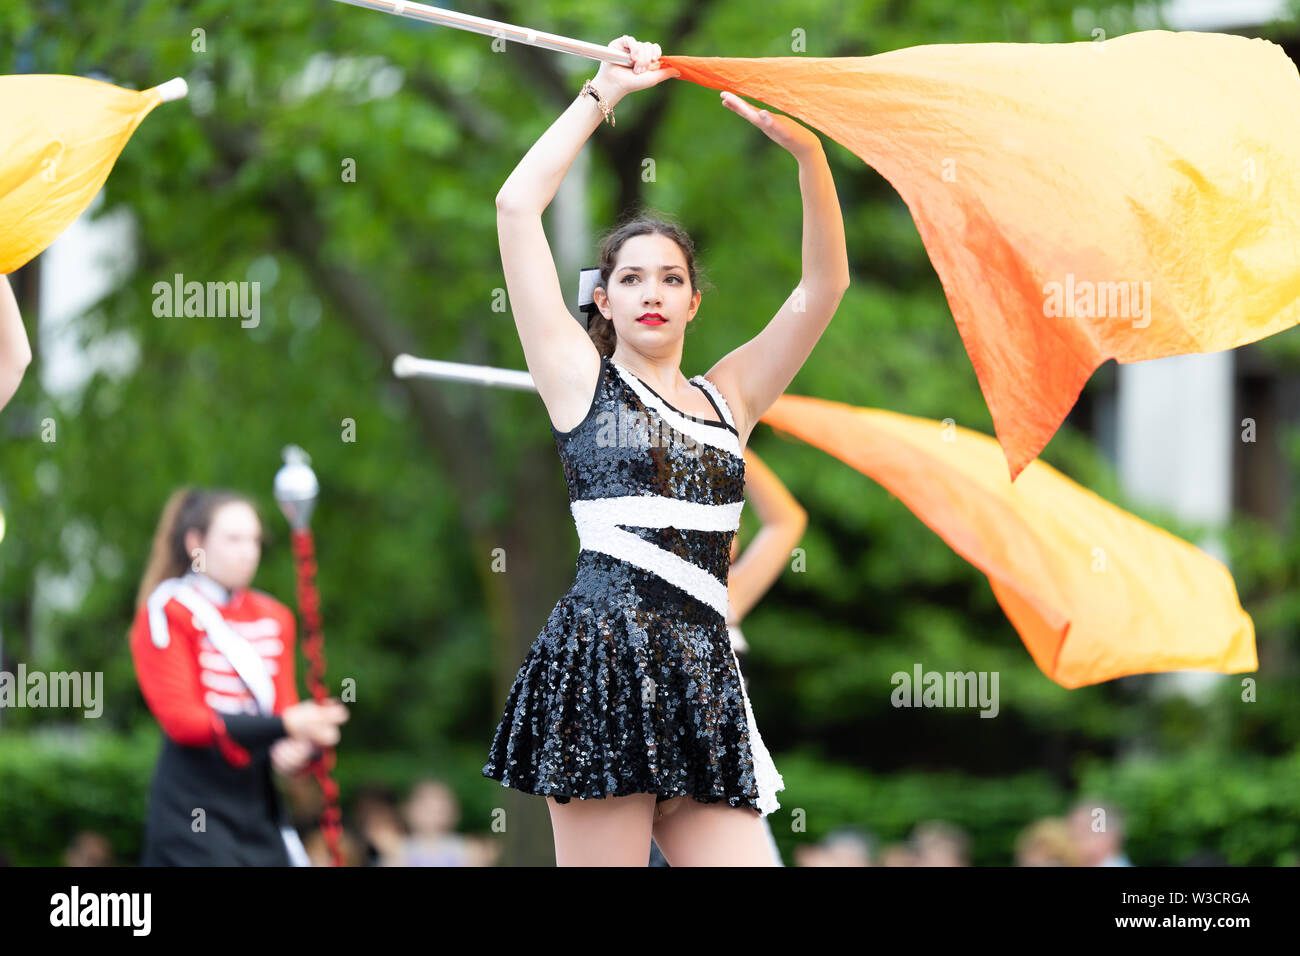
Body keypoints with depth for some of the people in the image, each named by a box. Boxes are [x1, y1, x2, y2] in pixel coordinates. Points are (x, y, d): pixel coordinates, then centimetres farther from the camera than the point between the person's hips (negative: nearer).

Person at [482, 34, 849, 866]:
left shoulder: (729, 398, 20)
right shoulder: (582, 379, 9)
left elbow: (826, 284, 14)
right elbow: (518, 206, 3)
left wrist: (807, 150, 3)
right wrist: (603, 94, 9)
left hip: (703, 671, 5)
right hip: (604, 650, -5)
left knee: (741, 857, -7)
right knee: (603, 858, -9)